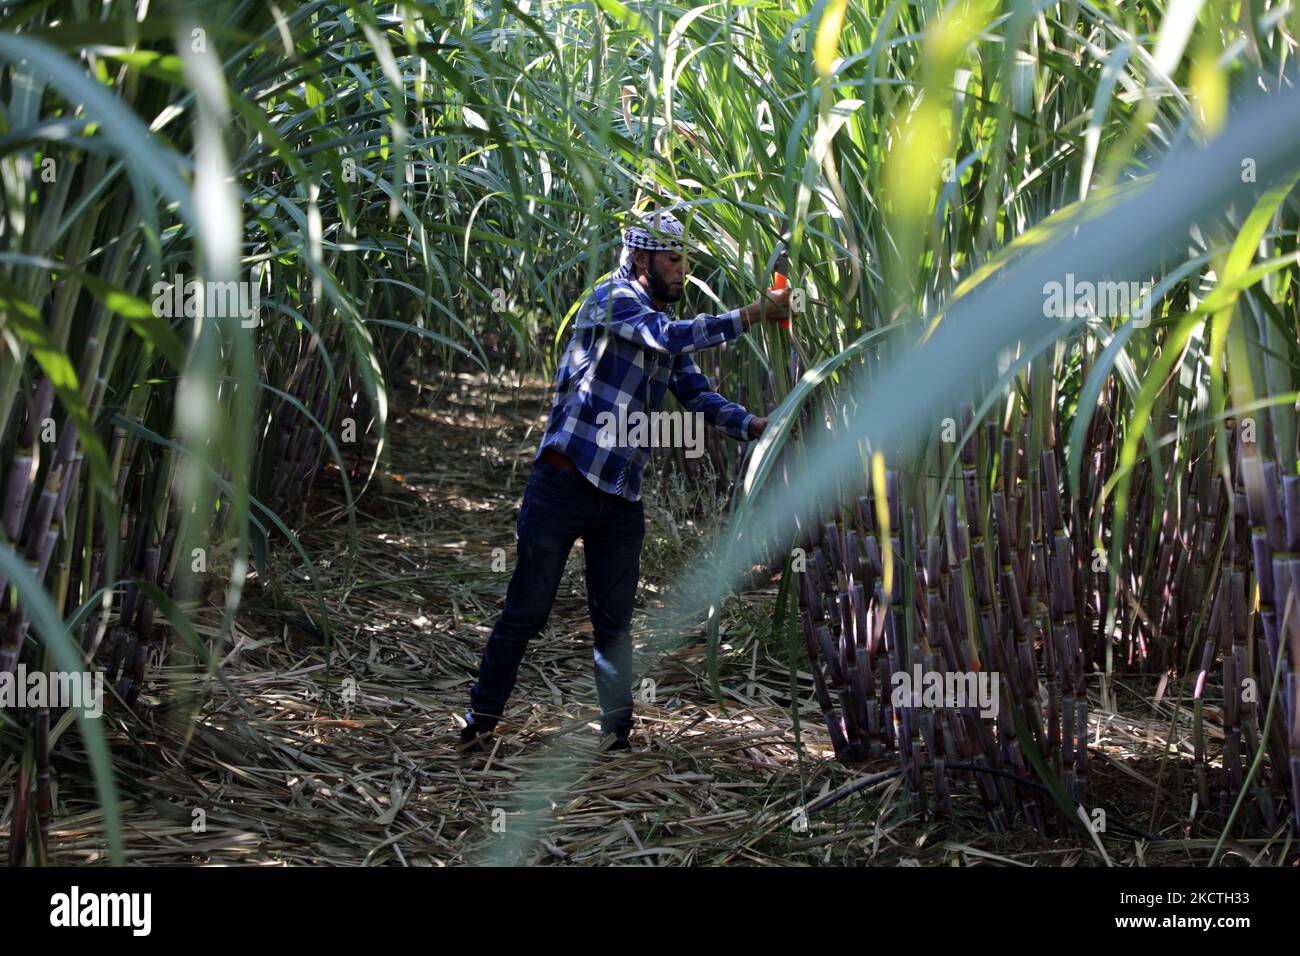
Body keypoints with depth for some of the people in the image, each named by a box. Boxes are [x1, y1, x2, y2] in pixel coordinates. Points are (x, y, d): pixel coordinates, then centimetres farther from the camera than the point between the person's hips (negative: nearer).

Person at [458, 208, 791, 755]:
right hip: (565, 483, -7)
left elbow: (698, 395, 11)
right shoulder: (612, 300, -9)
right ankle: (481, 720, 13)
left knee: (614, 619, 9)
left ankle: (616, 728, 18)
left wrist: (755, 426, -4)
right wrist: (754, 314, -22)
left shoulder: (665, 324, 16)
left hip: (622, 498, 7)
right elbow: (673, 337, -24)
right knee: (526, 611, 1)